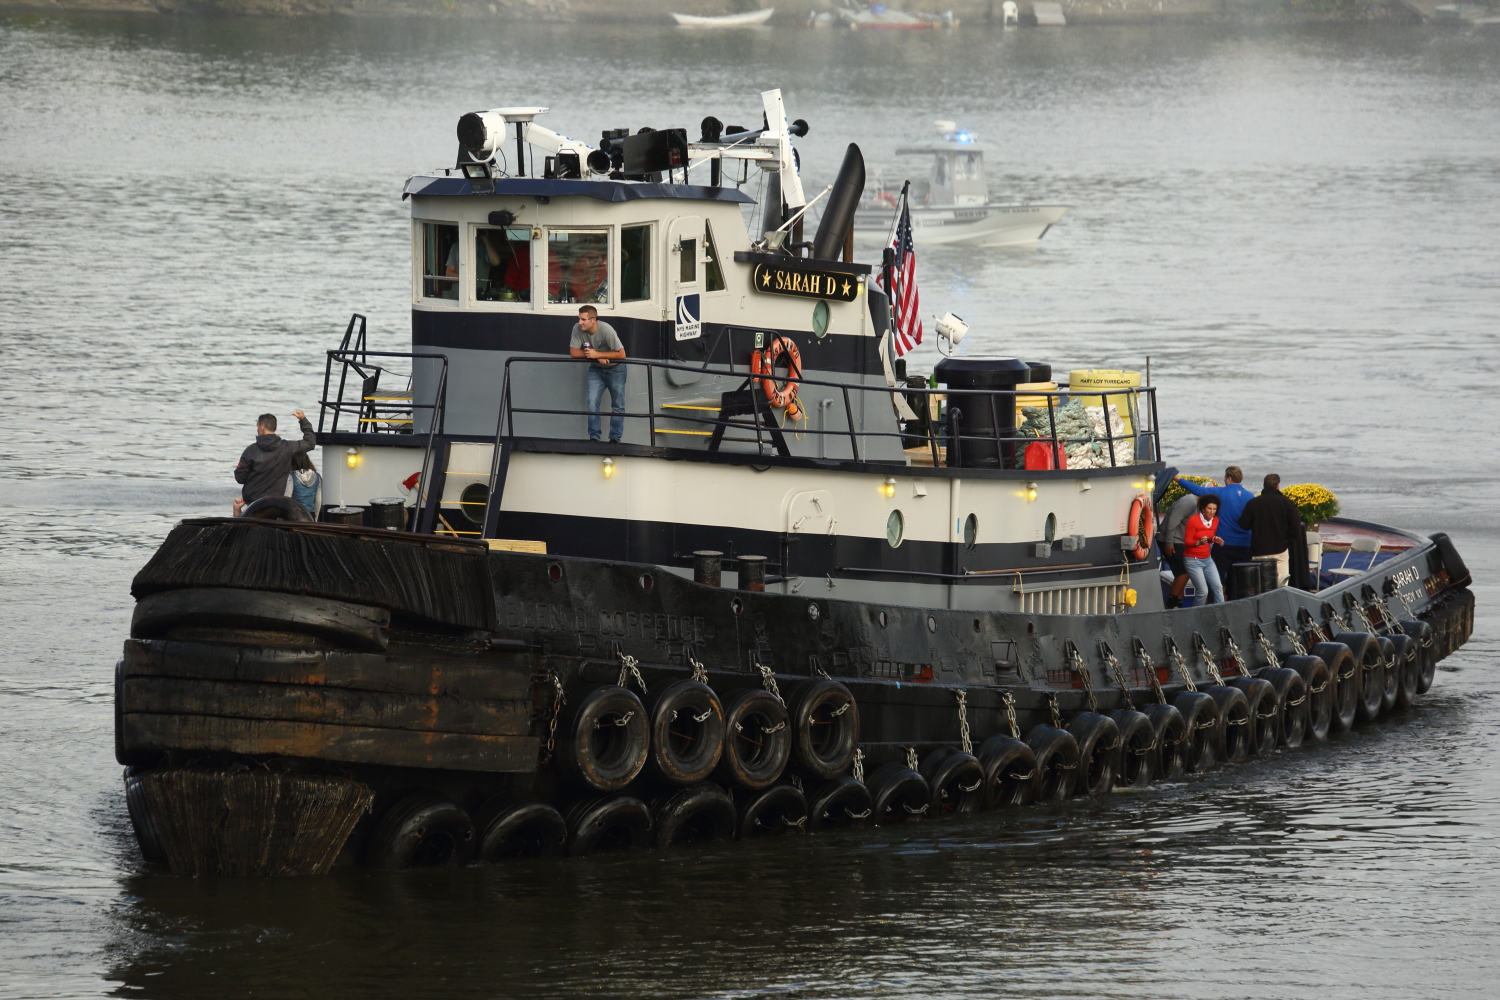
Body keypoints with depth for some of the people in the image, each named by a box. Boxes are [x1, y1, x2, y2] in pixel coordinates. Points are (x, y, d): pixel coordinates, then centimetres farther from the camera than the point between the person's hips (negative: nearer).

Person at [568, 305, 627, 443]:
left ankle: (615, 438, 11)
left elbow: (621, 354, -26)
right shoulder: (577, 329, -19)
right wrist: (595, 357, -23)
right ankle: (593, 437, -2)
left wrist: (597, 354, -28)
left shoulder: (606, 330, -30)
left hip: (615, 369, -3)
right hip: (596, 369, 3)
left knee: (617, 406, 2)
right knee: (592, 403, -8)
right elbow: (573, 352, -14)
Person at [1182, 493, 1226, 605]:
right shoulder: (1193, 520, -15)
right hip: (1193, 560, -6)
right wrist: (1199, 542, -31)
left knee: (1217, 587, -3)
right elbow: (1187, 541, -11)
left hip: (1207, 558, 6)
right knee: (1203, 591, -13)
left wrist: (1214, 539, -5)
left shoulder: (1215, 520, 4)